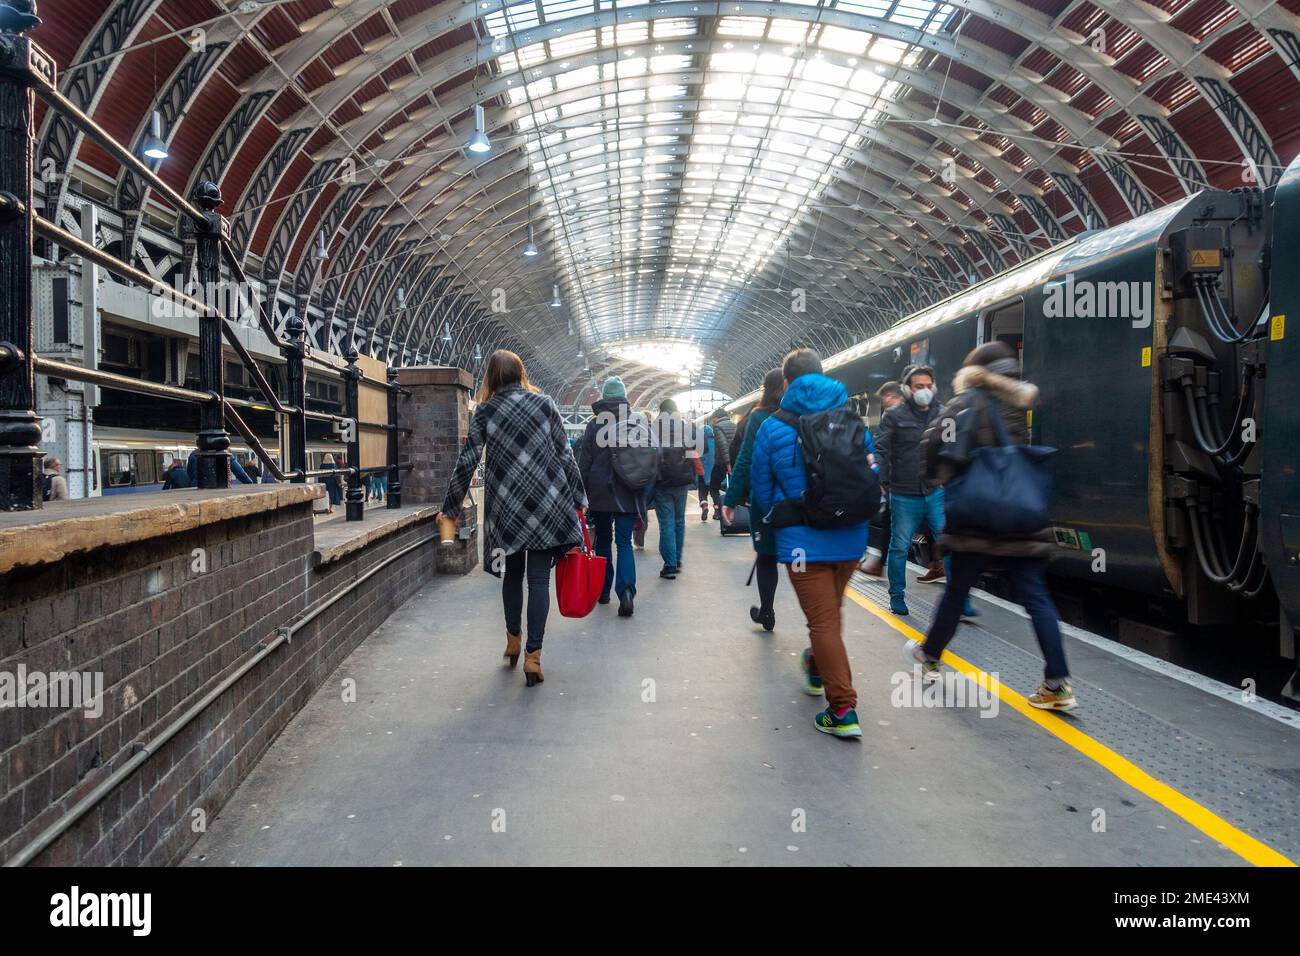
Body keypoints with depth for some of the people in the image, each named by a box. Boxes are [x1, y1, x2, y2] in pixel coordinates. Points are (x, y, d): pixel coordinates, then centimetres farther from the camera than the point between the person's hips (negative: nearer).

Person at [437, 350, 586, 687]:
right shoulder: (544, 403, 4)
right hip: (548, 503, 0)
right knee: (539, 579, 1)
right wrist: (578, 499, 12)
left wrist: (450, 507, 12)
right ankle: (533, 655, -2)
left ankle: (513, 641, 27)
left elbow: (467, 463, 3)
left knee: (512, 573, 19)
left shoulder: (484, 411, 4)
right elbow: (565, 455, 4)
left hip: (506, 506, 1)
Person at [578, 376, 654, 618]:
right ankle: (626, 590, -17)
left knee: (603, 541, 15)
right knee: (625, 543, 3)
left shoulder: (595, 423, -6)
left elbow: (584, 462, -3)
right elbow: (653, 458, 5)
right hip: (629, 495, 1)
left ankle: (603, 590, 22)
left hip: (600, 493, -1)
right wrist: (644, 491, 16)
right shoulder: (641, 421, 0)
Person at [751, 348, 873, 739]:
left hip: (805, 540, -4)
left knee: (823, 621, 1)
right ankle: (817, 671, 48)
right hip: (851, 537, 5)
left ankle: (843, 710, -1)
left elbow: (761, 489, 3)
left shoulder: (773, 427, -6)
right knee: (832, 611, 24)